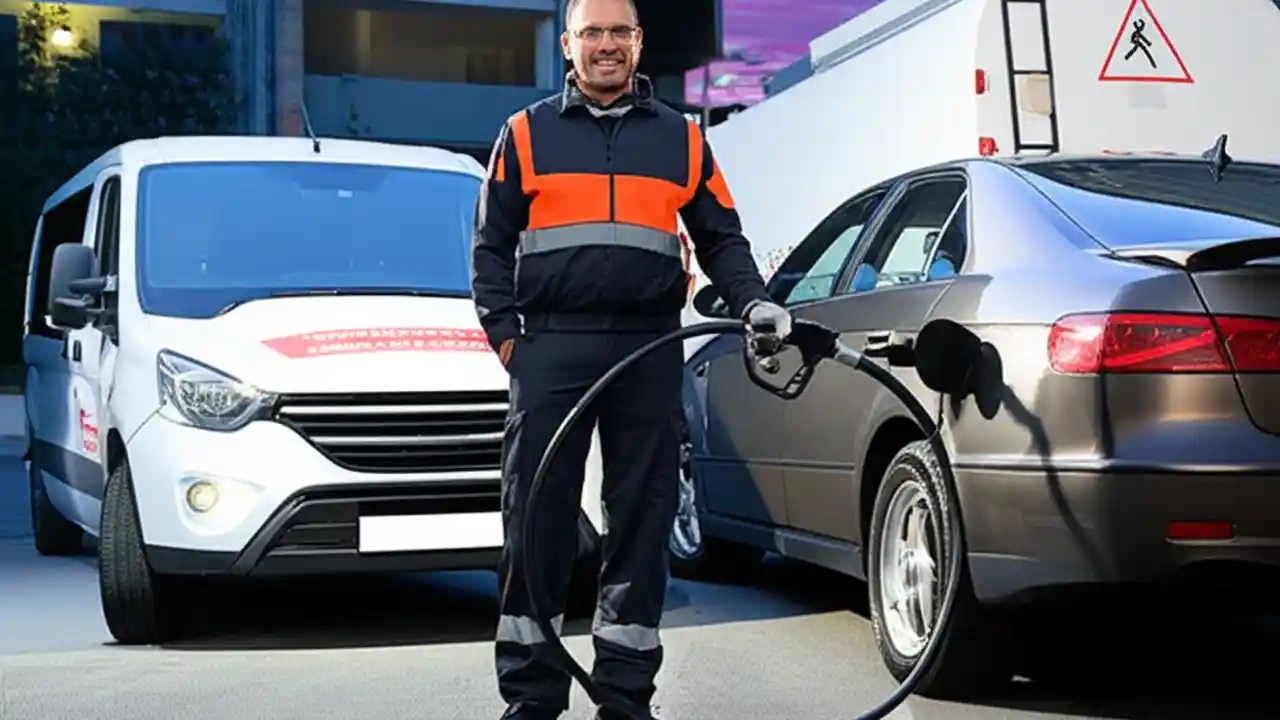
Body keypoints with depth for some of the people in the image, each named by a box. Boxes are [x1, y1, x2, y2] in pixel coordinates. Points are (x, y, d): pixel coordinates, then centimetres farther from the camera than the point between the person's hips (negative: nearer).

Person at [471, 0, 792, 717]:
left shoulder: (683, 139, 15)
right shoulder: (527, 133, 12)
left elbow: (722, 239, 15)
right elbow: (492, 245, 11)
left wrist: (754, 301, -2)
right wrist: (504, 331, -1)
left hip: (651, 351, 1)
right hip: (552, 349, -1)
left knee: (643, 518, 3)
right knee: (537, 516, -2)